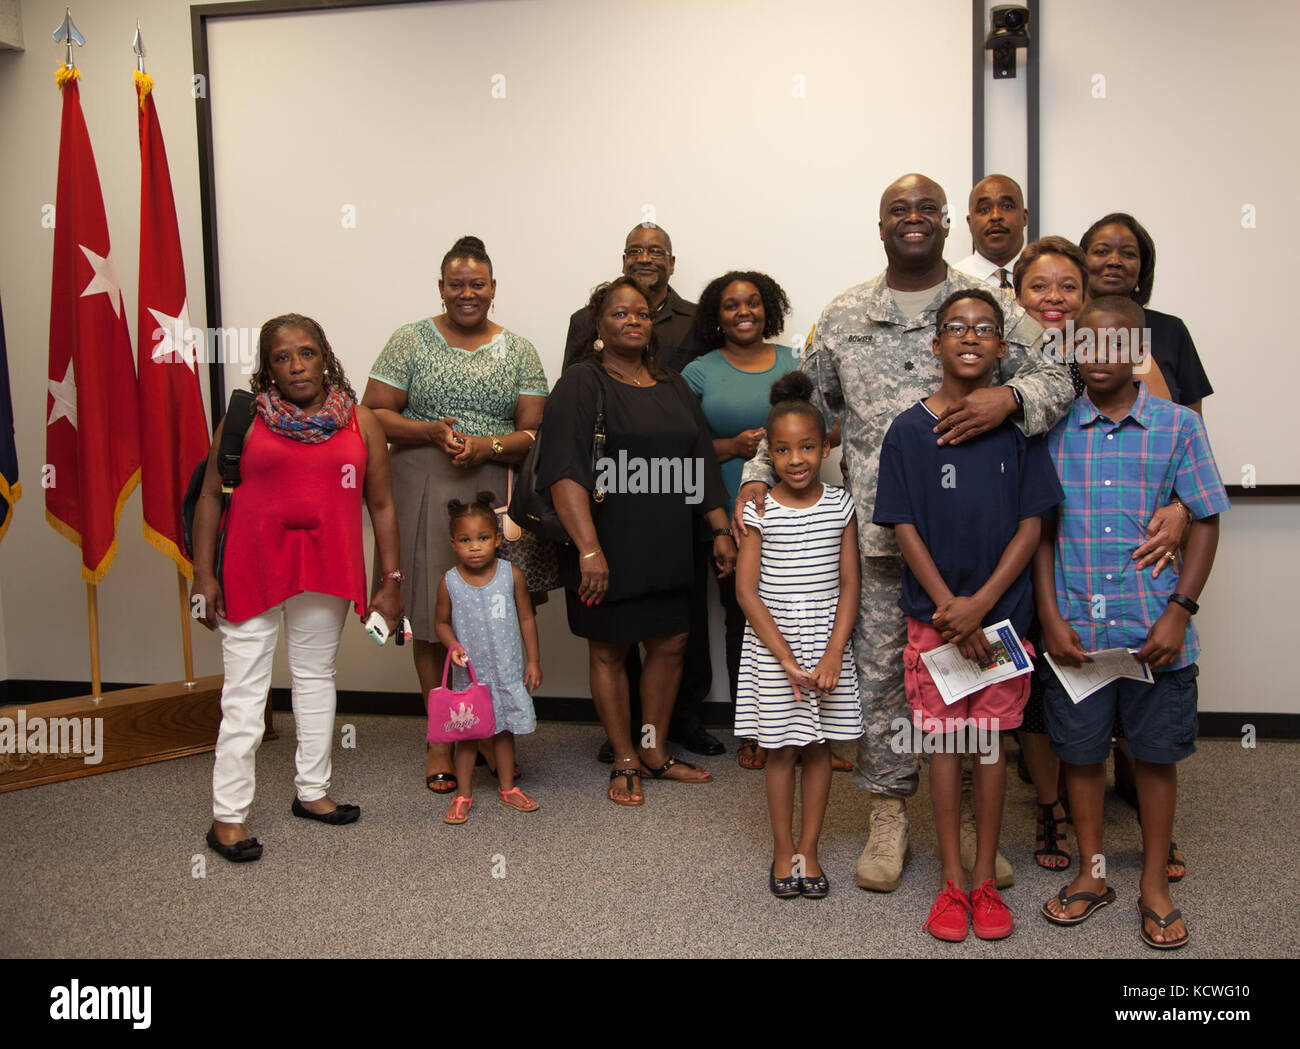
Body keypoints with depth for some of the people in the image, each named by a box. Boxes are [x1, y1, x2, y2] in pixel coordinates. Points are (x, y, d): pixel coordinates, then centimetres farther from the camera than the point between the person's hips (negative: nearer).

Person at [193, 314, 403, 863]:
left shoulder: (360, 423, 4)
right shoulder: (244, 420, -1)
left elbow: (381, 506, 6)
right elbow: (210, 496, 0)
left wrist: (390, 581, 3)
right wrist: (203, 574, -6)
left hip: (326, 572, 3)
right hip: (251, 570, -3)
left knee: (316, 678, 16)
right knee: (245, 690, 0)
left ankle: (312, 791, 31)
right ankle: (228, 816, 7)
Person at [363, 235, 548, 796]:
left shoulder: (518, 351, 11)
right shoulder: (411, 341, 9)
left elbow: (534, 431, 6)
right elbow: (374, 413, 4)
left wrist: (487, 447, -12)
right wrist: (431, 432, -12)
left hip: (496, 491, 1)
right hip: (424, 490, -1)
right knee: (432, 611, -2)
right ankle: (441, 736, 10)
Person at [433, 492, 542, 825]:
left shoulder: (512, 575, -7)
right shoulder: (449, 582, -8)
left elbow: (526, 619, 2)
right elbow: (441, 622, 6)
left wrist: (534, 661, 1)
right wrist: (453, 646, -13)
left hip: (507, 670, 1)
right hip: (470, 671, -1)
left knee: (504, 729, 13)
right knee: (467, 733, 6)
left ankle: (507, 788, 29)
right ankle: (463, 794, 21)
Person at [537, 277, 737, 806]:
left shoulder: (674, 388, 15)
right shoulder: (581, 385, -5)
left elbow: (703, 466, 18)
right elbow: (565, 472, -17)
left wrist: (721, 530, 9)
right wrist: (588, 548, -26)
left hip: (667, 550, 6)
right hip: (607, 551, -6)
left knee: (670, 644, 10)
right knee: (609, 649, 5)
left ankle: (655, 751, 27)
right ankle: (624, 761, 18)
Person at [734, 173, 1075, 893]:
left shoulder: (992, 306, 6)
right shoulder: (843, 317, 11)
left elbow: (1057, 380, 2)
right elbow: (801, 405, 17)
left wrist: (1009, 397, -19)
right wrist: (758, 474, 7)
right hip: (879, 529, 1)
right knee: (878, 667, 5)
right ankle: (888, 814, 20)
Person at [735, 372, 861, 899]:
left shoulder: (839, 505, 0)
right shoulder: (760, 510, -6)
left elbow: (849, 585, -1)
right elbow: (746, 590, -8)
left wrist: (832, 656, -10)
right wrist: (787, 659, -12)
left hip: (827, 644, 2)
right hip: (772, 647, -2)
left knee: (818, 748, 9)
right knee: (782, 750, 6)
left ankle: (808, 850, 22)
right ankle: (783, 851, 21)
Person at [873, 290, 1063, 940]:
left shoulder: (1018, 426, -1)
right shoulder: (909, 430, -4)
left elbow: (1030, 525, -3)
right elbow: (905, 528, -4)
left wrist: (979, 605, -12)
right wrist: (950, 607, -11)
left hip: (1001, 611, 1)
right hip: (933, 614, -1)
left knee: (990, 738, 8)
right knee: (944, 740, 6)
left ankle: (985, 877, 21)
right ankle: (952, 879, 18)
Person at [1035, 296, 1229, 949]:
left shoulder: (1178, 426, 0)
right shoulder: (1056, 430, 2)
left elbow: (1205, 522, 1)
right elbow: (1040, 529, 4)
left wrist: (1180, 611, -8)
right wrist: (1050, 617, -3)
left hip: (1154, 630, -1)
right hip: (1074, 629, 1)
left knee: (1157, 753, 10)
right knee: (1080, 750, 11)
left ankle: (1155, 884, 27)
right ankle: (1092, 873, 30)